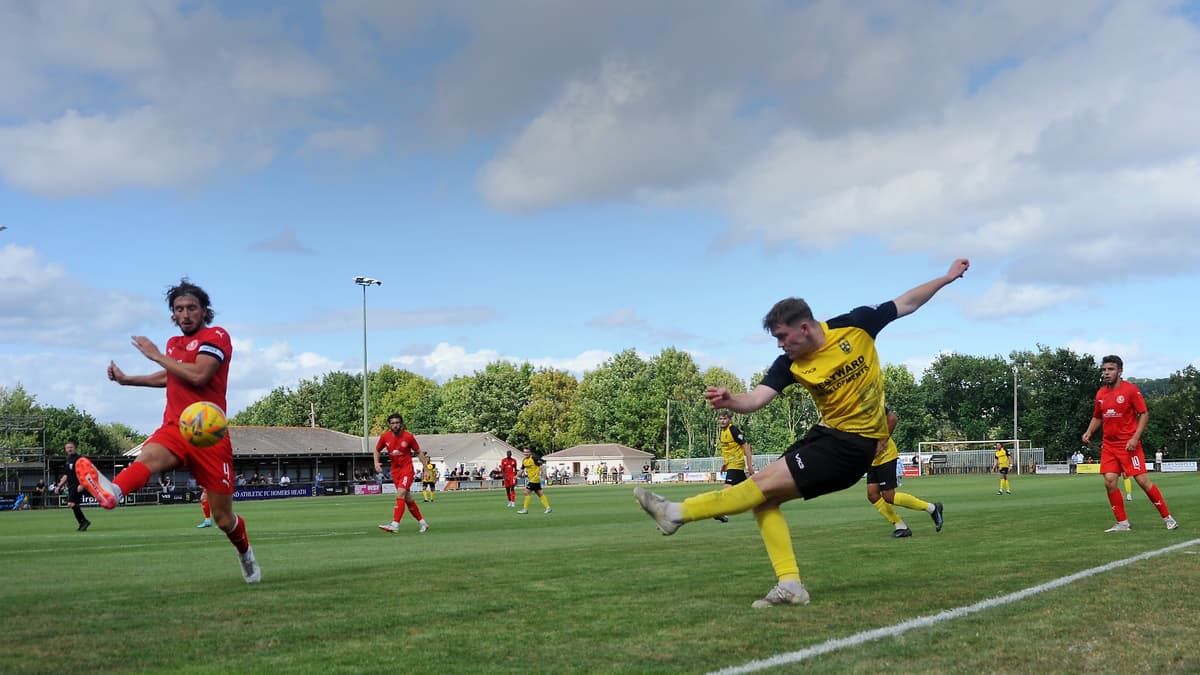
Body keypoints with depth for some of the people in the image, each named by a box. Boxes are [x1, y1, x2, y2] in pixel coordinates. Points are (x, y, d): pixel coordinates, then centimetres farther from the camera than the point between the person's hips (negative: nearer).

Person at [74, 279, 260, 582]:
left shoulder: (216, 336, -4)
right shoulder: (174, 343, 16)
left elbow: (198, 376, -21)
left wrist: (155, 355, -11)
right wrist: (127, 379, 35)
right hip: (174, 430, 4)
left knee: (223, 518, 2)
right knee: (148, 456, -34)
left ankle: (245, 553, 33)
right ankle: (112, 492, -66)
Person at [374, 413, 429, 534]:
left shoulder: (408, 436, -11)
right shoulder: (384, 437, -4)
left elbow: (419, 452, 1)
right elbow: (377, 450, 14)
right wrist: (376, 463, -3)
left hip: (407, 469, -4)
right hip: (395, 470, 4)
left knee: (400, 494, -20)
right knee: (408, 498, 8)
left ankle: (395, 524, -25)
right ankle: (422, 522, 21)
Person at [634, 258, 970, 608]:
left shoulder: (856, 325, -11)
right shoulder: (789, 365, -3)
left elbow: (907, 303, 4)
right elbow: (754, 400, -16)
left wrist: (947, 277, 1)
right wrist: (730, 401, -38)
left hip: (854, 443, -6)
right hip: (827, 433, 6)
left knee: (766, 483, -15)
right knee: (765, 500, -4)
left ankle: (677, 513, -9)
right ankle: (790, 585, -2)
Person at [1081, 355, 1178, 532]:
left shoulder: (1131, 389, -7)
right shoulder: (1101, 393, 9)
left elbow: (1144, 414, -7)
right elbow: (1097, 417, 22)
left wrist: (1135, 438, -17)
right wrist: (1089, 432, 3)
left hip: (1128, 445, -5)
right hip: (1108, 445, 5)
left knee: (1142, 480, -8)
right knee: (1109, 482, -6)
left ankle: (1167, 518, 7)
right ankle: (1122, 523, 4)